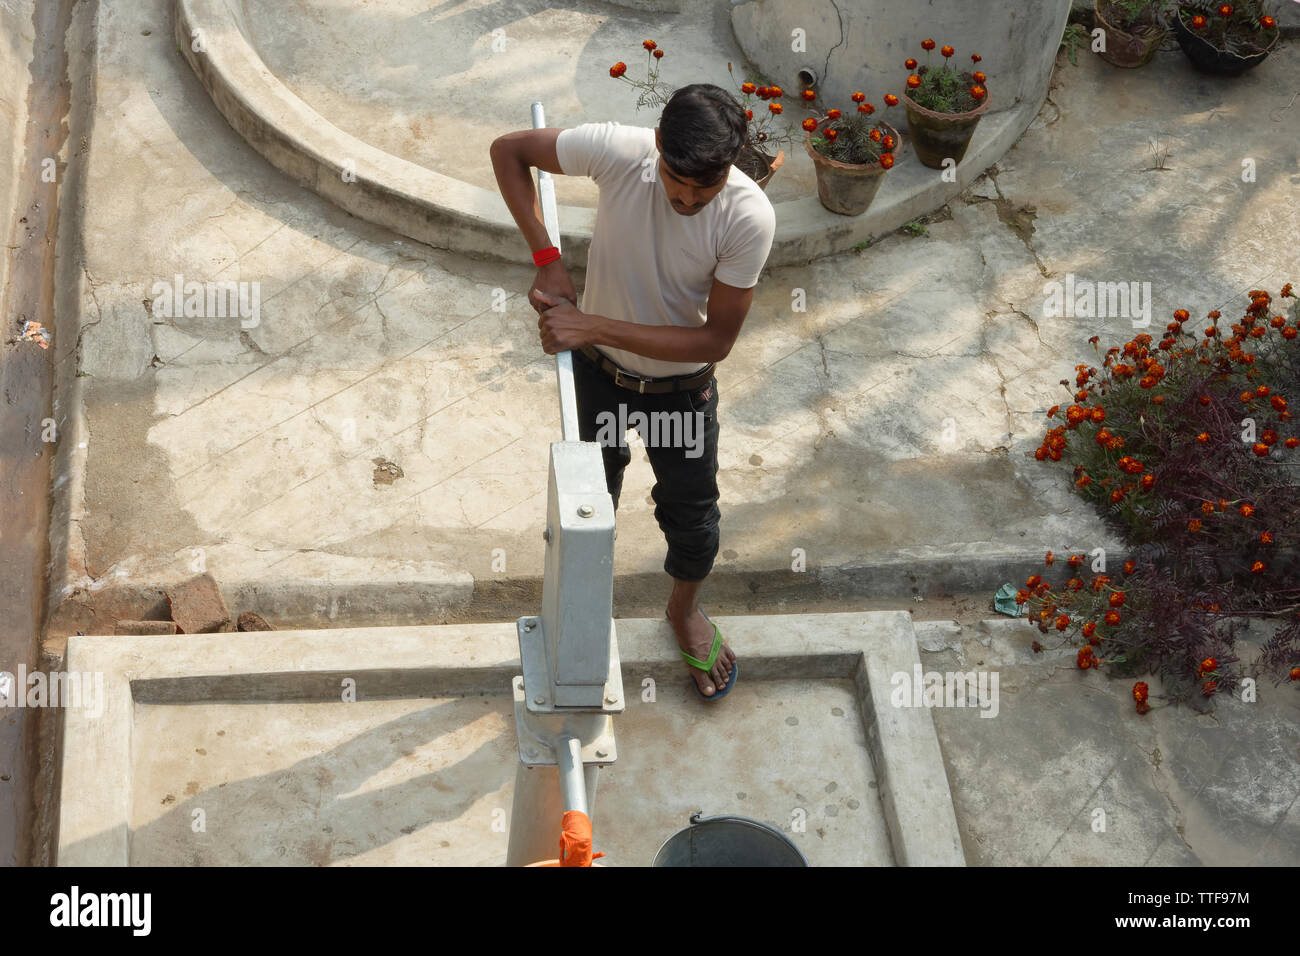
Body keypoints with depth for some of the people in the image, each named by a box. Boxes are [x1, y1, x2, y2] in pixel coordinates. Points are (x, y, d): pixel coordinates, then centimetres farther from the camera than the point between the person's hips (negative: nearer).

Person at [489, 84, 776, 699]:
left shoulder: (750, 218, -31)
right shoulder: (619, 151, -30)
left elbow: (716, 341, -28)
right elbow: (508, 149, -15)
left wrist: (594, 327, -33)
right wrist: (546, 258, -23)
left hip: (682, 385, 0)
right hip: (598, 369, 1)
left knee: (692, 513, 19)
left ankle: (685, 609, 51)